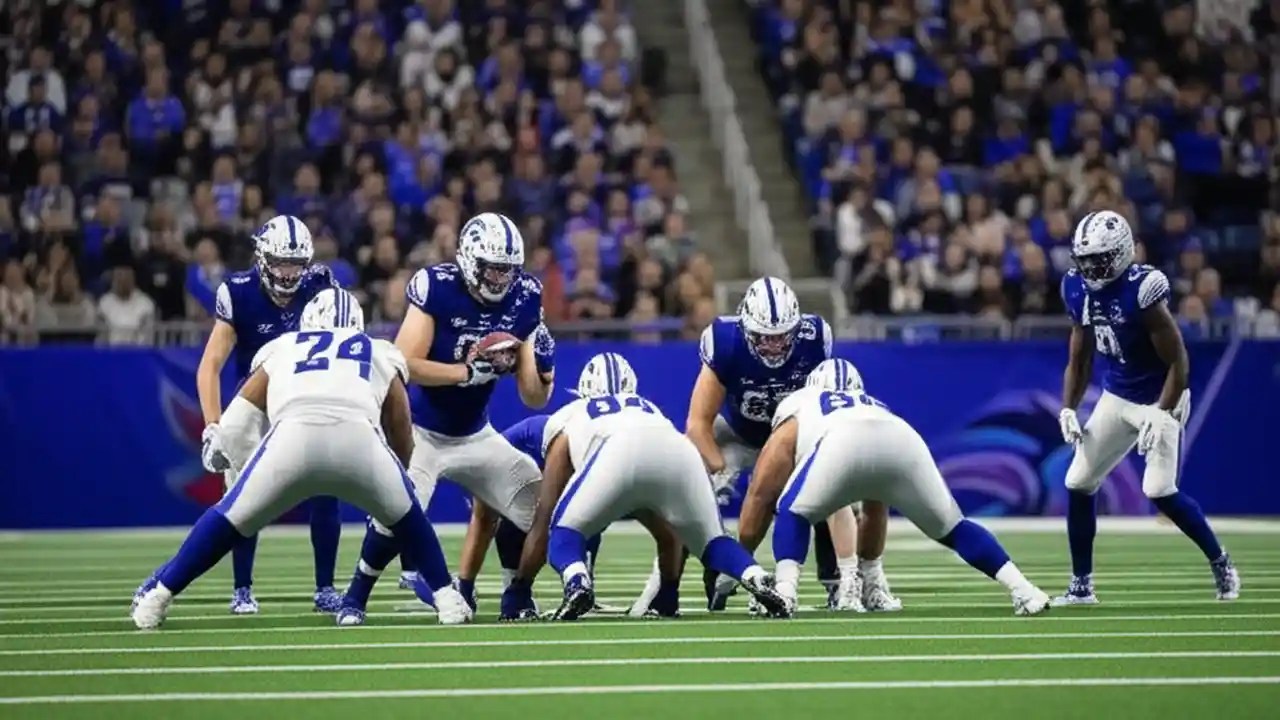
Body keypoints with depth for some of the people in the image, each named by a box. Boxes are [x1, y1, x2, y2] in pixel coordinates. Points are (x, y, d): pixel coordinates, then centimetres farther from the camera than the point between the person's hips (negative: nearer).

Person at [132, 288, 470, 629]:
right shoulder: (380, 355, 36)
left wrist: (264, 485, 42)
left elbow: (233, 428, 29)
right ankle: (447, 597, 23)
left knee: (230, 518, 19)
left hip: (293, 437, 0)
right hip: (359, 438, 0)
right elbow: (403, 441, 41)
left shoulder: (279, 350, 35)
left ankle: (157, 598, 19)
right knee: (405, 515, 28)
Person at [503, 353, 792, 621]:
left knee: (564, 531, 18)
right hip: (680, 452, 3)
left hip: (618, 453, -3)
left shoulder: (567, 419, 39)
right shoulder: (649, 410, 47)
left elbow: (544, 519, 36)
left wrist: (517, 594, 42)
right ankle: (757, 580, -6)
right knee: (711, 540, 24)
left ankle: (577, 583, -14)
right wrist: (668, 595, 59)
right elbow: (668, 532, 50)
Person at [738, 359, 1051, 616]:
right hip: (903, 441, 3)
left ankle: (784, 593, -1)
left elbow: (759, 499, 38)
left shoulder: (793, 418, 40)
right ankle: (1022, 590, 12)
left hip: (843, 442, -3)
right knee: (951, 527, 22)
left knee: (792, 513, 21)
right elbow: (874, 507, 55)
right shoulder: (874, 406, 48)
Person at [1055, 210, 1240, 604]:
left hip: (1159, 399, -7)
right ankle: (1081, 585, 11)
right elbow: (1079, 361, 9)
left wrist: (1163, 415, -26)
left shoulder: (1142, 290, -24)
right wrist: (1068, 410, -1)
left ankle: (1220, 562, 7)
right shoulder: (1079, 290, -3)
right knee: (1078, 484, 0)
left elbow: (1178, 362, -20)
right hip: (1116, 398, 7)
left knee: (1160, 491, -16)